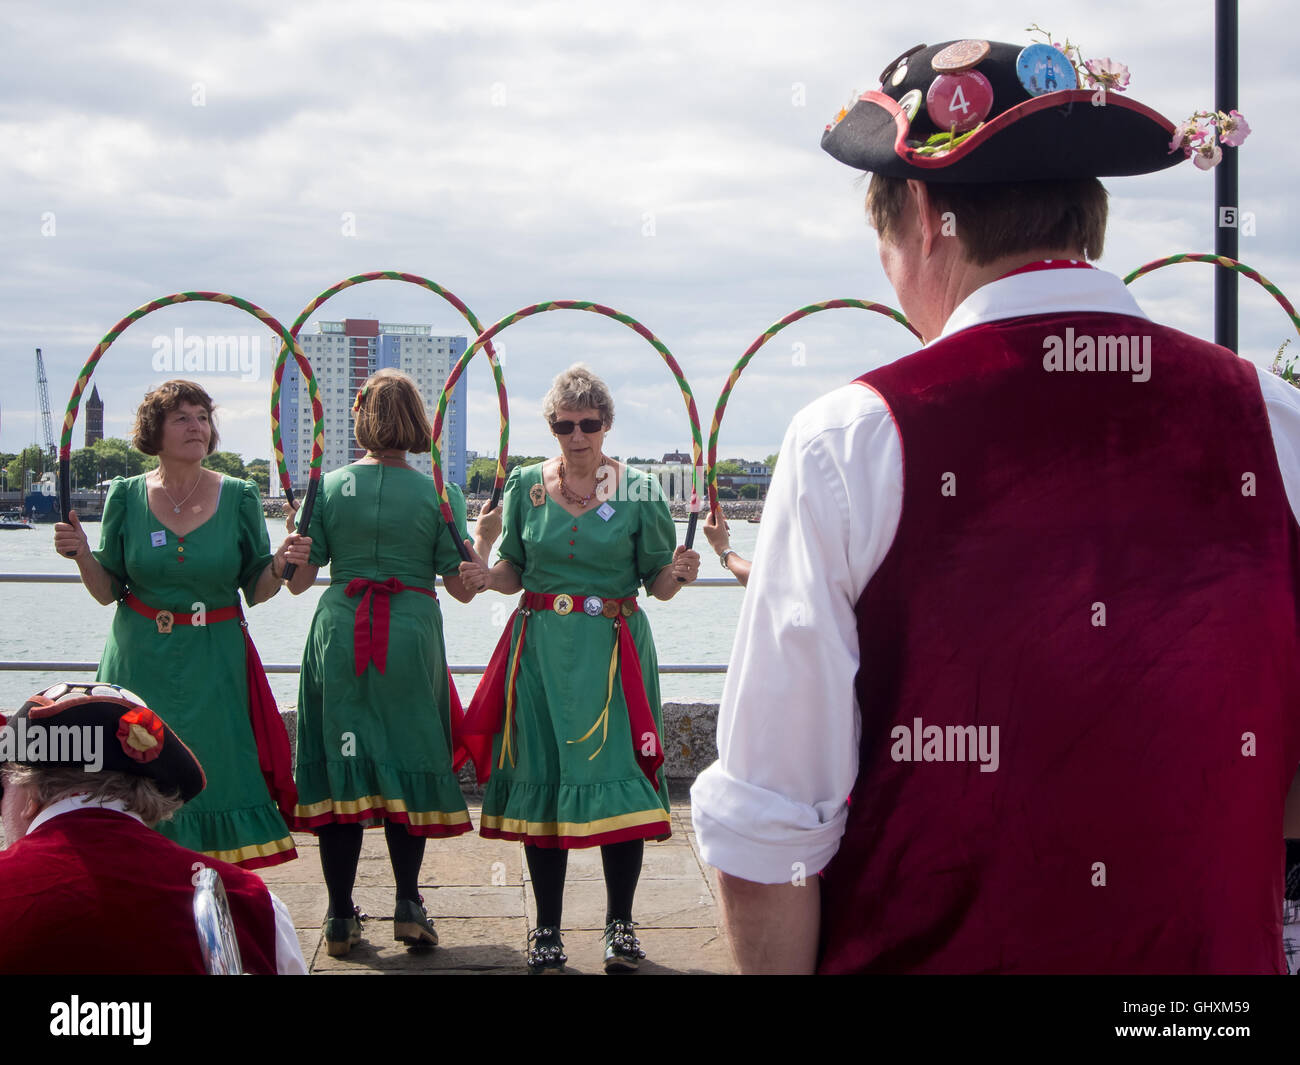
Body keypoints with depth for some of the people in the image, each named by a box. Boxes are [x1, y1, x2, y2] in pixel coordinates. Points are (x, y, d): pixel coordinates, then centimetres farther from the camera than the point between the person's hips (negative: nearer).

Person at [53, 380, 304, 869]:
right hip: (143, 661, 1)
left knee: (216, 772, -3)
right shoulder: (126, 496, 1)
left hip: (214, 663, 0)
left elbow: (256, 591, 2)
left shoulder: (238, 497, 0)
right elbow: (108, 591, 4)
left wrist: (281, 564, -17)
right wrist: (81, 553, -13)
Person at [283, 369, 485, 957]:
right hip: (412, 635, -1)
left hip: (340, 632, 1)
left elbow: (298, 579, 1)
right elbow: (462, 588, -2)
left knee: (341, 764, 6)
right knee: (408, 764, 9)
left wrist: (292, 531, 10)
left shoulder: (329, 487, 0)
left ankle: (341, 916, 9)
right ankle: (408, 905, 4)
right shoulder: (438, 493, -3)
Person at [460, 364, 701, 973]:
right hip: (542, 650, 2)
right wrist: (486, 575, -8)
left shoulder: (638, 492, 1)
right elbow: (515, 572, 12)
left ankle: (620, 923, 11)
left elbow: (657, 584, 2)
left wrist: (678, 573, -19)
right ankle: (547, 928, 14)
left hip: (613, 650, -2)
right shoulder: (525, 486, 8)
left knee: (617, 778, -5)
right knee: (541, 779, 3)